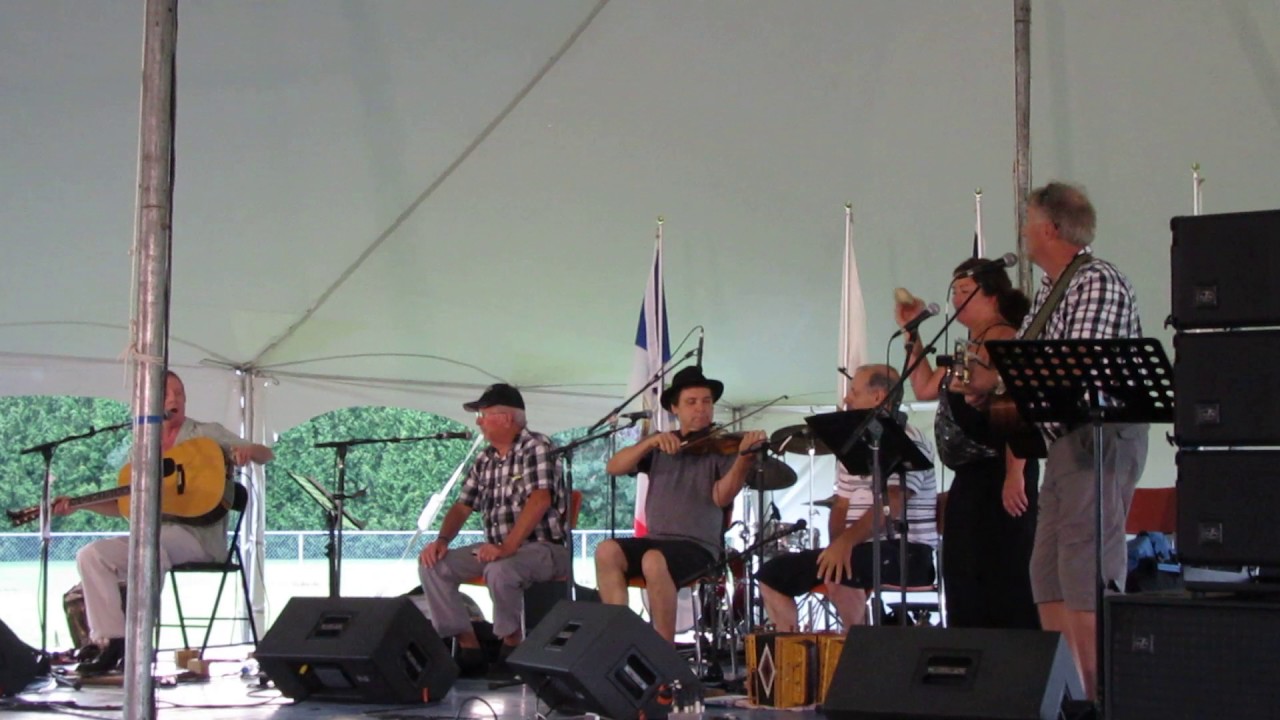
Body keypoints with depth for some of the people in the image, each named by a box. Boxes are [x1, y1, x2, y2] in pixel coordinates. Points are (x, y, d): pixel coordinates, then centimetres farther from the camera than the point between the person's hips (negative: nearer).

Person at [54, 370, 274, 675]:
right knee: (91, 555, -16)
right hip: (153, 537, 6)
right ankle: (112, 643, -19)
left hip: (197, 533, -5)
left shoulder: (206, 434, 5)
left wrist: (248, 451, -25)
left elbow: (266, 455, 0)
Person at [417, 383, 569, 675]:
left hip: (544, 547, -8)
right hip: (500, 549, 8)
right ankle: (468, 648, -8)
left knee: (499, 570, -38)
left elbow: (540, 499, -24)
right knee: (432, 565, -8)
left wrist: (507, 547, -33)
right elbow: (463, 506, 17)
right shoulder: (486, 459, 14)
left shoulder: (536, 447, -11)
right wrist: (442, 539, -4)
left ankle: (512, 642, -12)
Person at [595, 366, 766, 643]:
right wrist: (651, 442, -12)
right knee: (607, 551, -25)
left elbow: (721, 497, -15)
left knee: (654, 561, -35)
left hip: (699, 546, -4)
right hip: (655, 540, 4)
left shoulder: (722, 447, 1)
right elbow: (614, 467, 2)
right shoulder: (659, 446, 14)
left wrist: (744, 458, -33)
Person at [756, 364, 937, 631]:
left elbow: (891, 504, -22)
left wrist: (847, 541, -32)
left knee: (837, 574, -35)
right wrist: (838, 545, -5)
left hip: (904, 552, -9)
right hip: (860, 549, 9)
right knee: (773, 573, 1)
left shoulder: (907, 442, -9)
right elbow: (842, 506, 16)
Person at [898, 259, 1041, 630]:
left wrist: (1015, 475, -25)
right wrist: (912, 334, 24)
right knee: (963, 581, 12)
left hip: (999, 476, -11)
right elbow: (924, 388, 29)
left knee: (1002, 579, -12)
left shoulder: (1006, 341, -11)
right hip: (969, 477, 11)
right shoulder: (968, 350, 20)